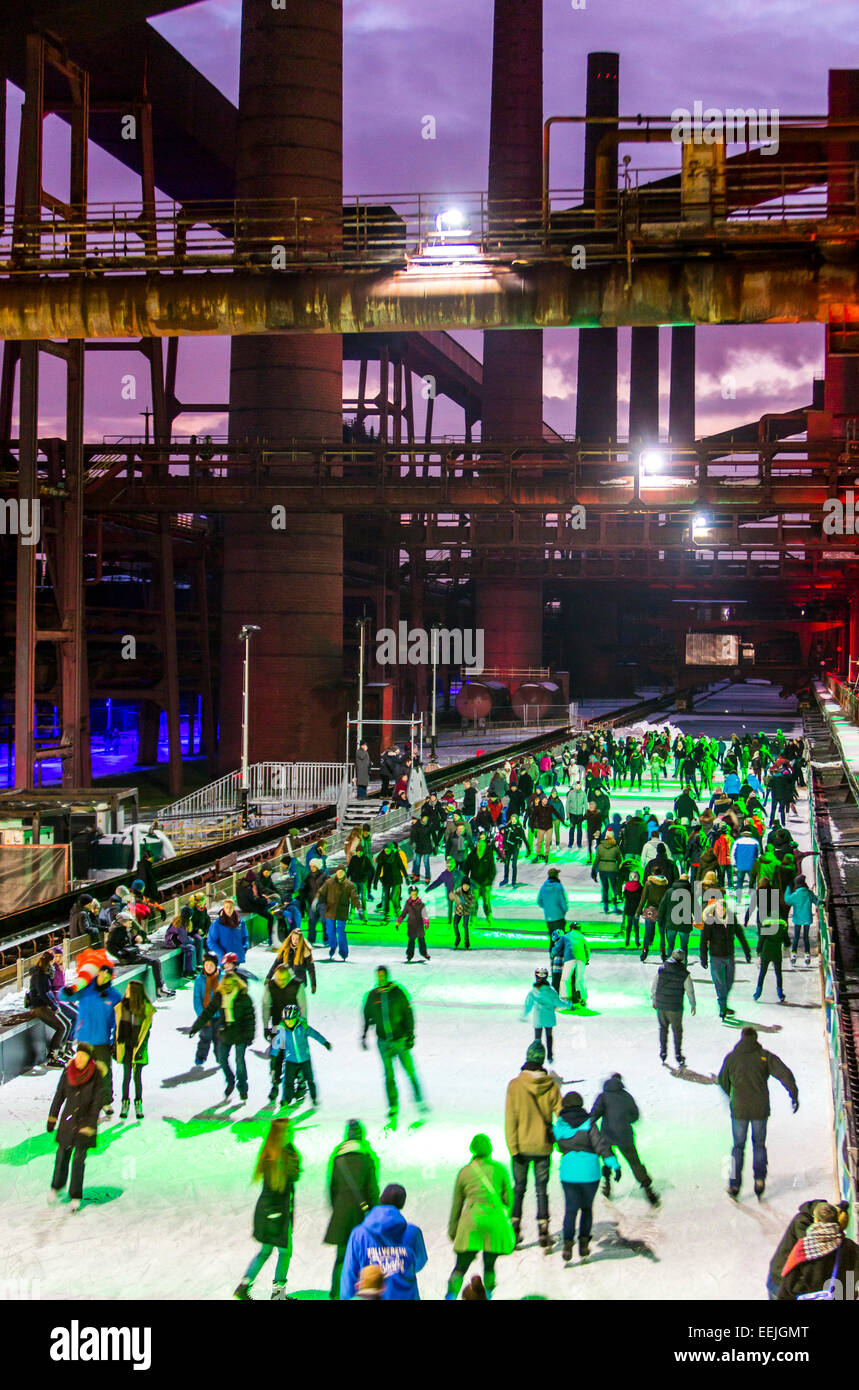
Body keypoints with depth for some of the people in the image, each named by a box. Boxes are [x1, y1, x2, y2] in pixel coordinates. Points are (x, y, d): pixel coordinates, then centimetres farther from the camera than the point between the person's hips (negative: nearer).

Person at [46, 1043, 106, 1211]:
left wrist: (89, 1127, -12)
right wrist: (52, 1117, 9)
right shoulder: (68, 1072, -4)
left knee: (79, 1159, -2)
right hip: (67, 1120, 3)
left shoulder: (96, 1076, -11)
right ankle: (56, 1186, 35)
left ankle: (76, 1196, 10)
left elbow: (96, 1103, -10)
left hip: (85, 1121, -3)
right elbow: (59, 1095, 7)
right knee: (62, 1155, 10)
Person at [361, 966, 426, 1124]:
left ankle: (419, 1100, 16)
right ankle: (393, 1107, 6)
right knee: (389, 1076, -1)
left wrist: (410, 1035, -8)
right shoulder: (372, 996, 3)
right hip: (384, 1042, 2)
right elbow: (367, 1016, 14)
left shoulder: (398, 992, -5)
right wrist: (364, 1034, 8)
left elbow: (408, 1014, -3)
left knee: (410, 1072, 2)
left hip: (401, 1040, -2)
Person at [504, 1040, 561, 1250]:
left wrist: (513, 1146, -8)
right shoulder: (551, 1086, -6)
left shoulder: (515, 1085, -10)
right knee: (542, 1190, 8)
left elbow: (510, 1118, -11)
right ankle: (544, 1233, 3)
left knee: (519, 1188, 13)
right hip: (543, 1146, 1)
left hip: (522, 1146, -1)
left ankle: (515, 1231, 13)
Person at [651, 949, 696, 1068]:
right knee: (677, 1031, 13)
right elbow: (690, 991, -4)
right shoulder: (684, 975, -11)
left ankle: (663, 1053, 24)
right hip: (675, 1008, -2)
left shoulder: (661, 970, -5)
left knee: (663, 1028, 19)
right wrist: (693, 1005, 11)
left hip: (660, 1005, 2)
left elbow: (654, 986, 3)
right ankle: (678, 1055, 18)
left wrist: (653, 1000, 18)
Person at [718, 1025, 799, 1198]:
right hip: (760, 1109, 0)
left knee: (738, 1146, 13)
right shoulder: (765, 1056, -1)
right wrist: (794, 1094, -14)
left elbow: (723, 1082, 12)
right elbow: (784, 1073, -12)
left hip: (739, 1109, 0)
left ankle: (734, 1185, 11)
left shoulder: (731, 1057, 1)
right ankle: (759, 1178, 2)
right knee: (759, 1144, 18)